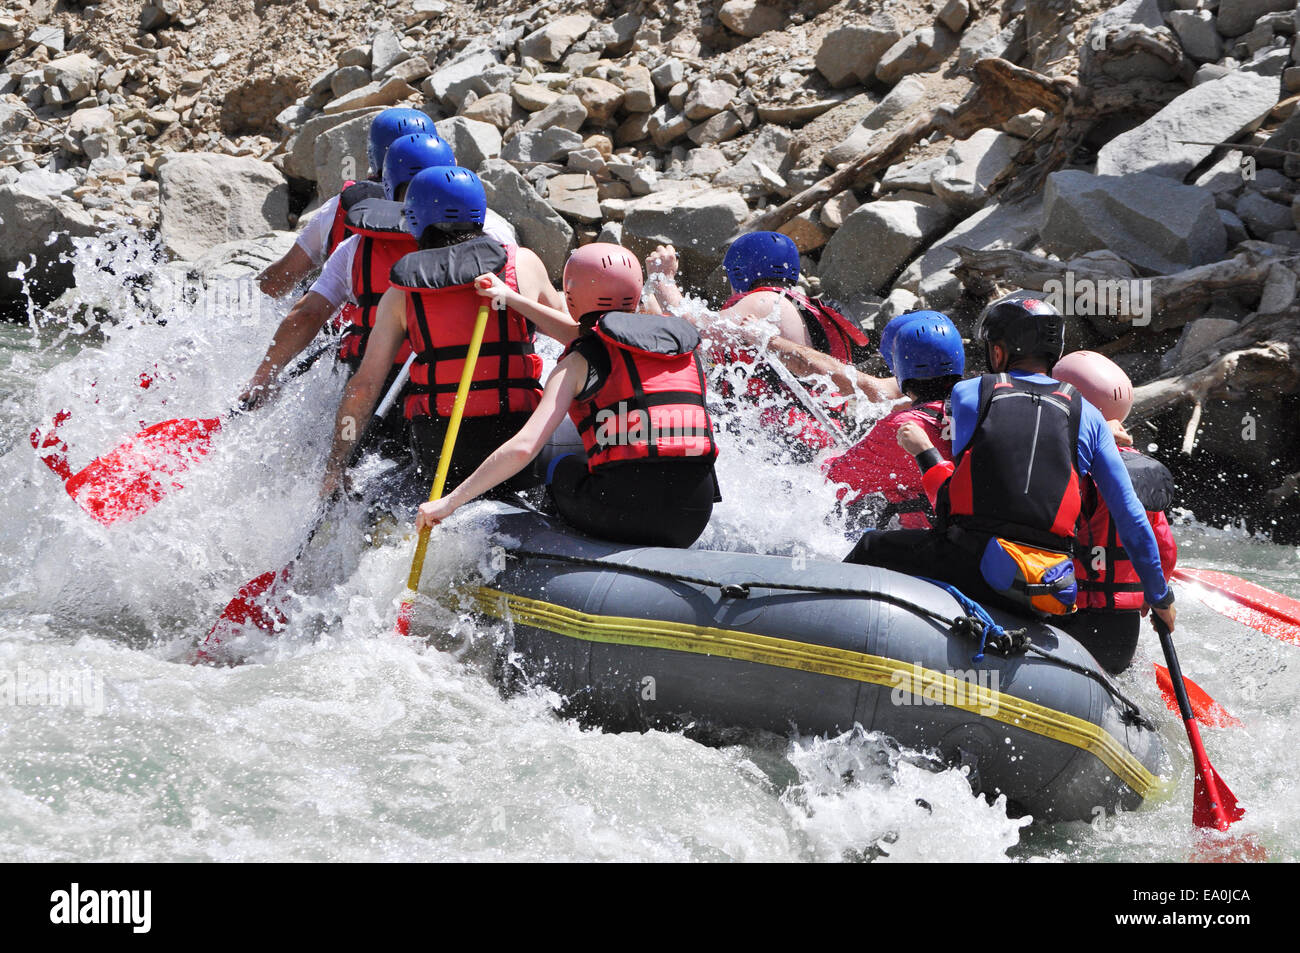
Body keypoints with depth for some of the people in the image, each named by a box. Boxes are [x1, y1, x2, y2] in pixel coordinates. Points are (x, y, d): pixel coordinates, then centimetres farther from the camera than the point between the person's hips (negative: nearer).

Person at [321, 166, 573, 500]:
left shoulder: (399, 294, 5)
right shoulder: (523, 263, 3)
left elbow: (364, 386, 3)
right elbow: (571, 334, 16)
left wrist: (333, 469, 10)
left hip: (436, 452, 2)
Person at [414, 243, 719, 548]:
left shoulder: (578, 362, 3)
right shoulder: (686, 342, 17)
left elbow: (524, 446, -7)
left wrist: (450, 502, -1)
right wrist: (510, 298, 33)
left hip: (623, 512, -4)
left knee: (562, 466, 28)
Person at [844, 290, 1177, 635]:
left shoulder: (967, 394, 9)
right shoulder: (1087, 415, 13)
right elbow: (1131, 518, 13)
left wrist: (924, 452, 29)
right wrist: (1160, 596, 23)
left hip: (971, 566, -3)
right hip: (1050, 591, 3)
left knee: (873, 548, 19)